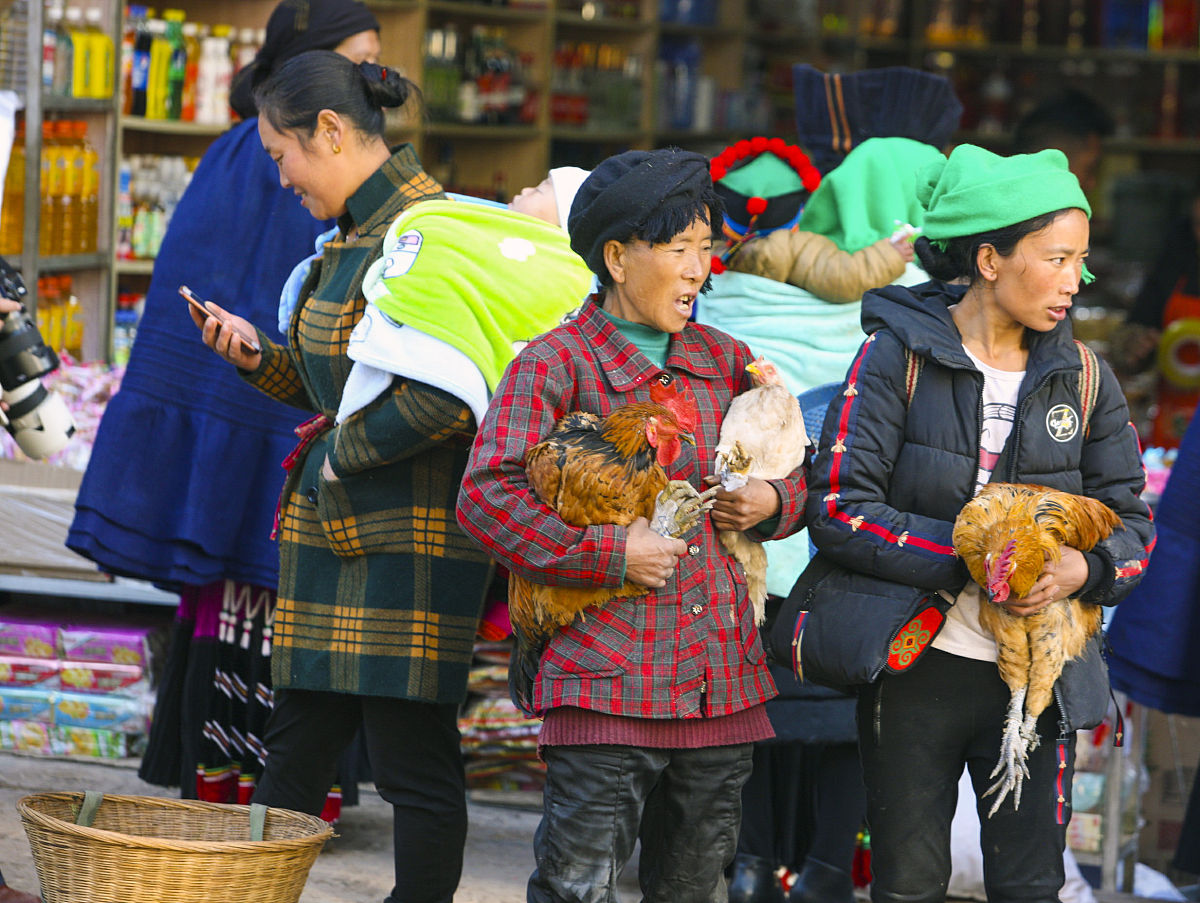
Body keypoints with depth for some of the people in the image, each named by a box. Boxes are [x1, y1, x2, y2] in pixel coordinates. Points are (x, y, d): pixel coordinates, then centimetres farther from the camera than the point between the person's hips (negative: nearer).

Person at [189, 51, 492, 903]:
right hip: (333, 525, 10)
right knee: (297, 745, 13)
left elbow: (448, 400, -25)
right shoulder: (355, 233, 16)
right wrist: (256, 353, 9)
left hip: (408, 542, -10)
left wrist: (342, 452, -13)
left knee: (415, 761, -2)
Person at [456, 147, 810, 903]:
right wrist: (608, 554, -16)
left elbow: (796, 472, 27)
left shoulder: (725, 361, 16)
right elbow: (488, 495, -14)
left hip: (722, 682, 6)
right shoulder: (558, 362, -4)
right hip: (610, 683, -6)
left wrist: (773, 501, 3)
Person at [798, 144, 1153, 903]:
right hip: (915, 669, -2)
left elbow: (1130, 520, 8)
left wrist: (1084, 569, -15)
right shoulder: (898, 355, -7)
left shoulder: (1081, 376, 5)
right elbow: (839, 508, -14)